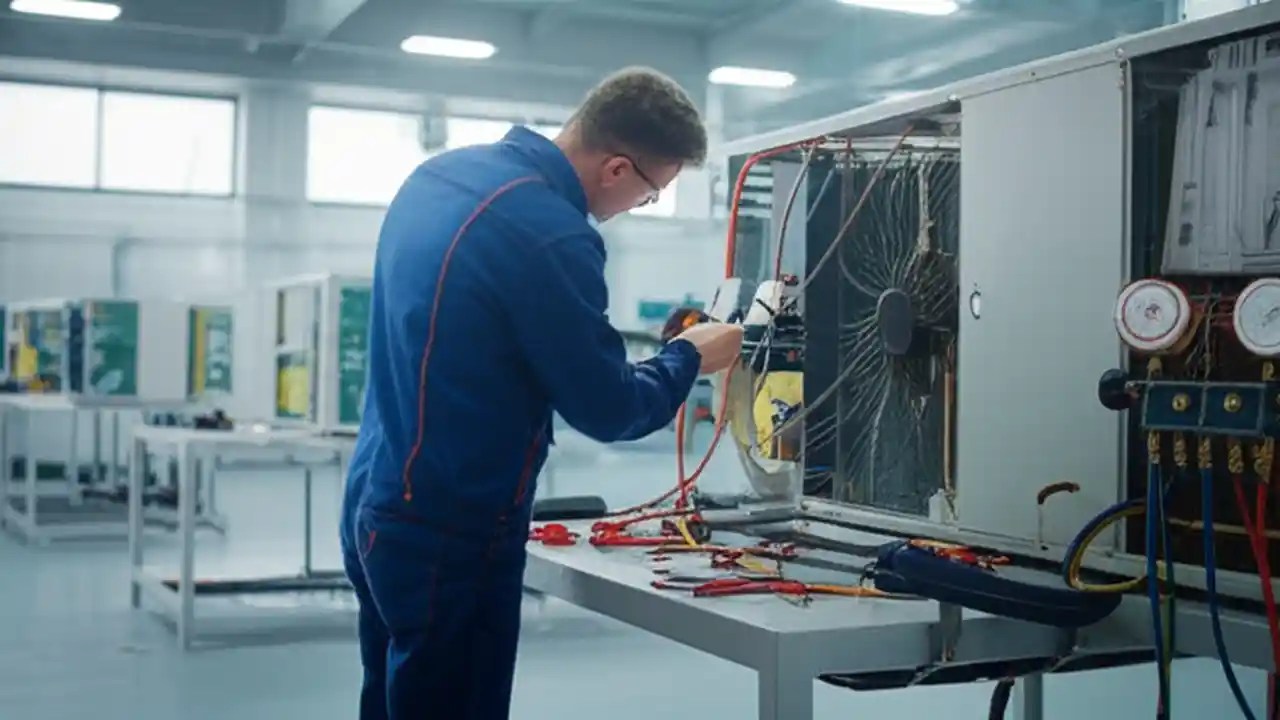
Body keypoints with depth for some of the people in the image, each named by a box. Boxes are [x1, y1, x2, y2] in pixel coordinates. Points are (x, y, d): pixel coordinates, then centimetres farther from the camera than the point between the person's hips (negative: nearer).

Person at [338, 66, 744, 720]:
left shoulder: (441, 172, 5)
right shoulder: (552, 236, -23)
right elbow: (608, 410, -14)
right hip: (450, 536, -9)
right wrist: (690, 358, 4)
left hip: (379, 510, 9)